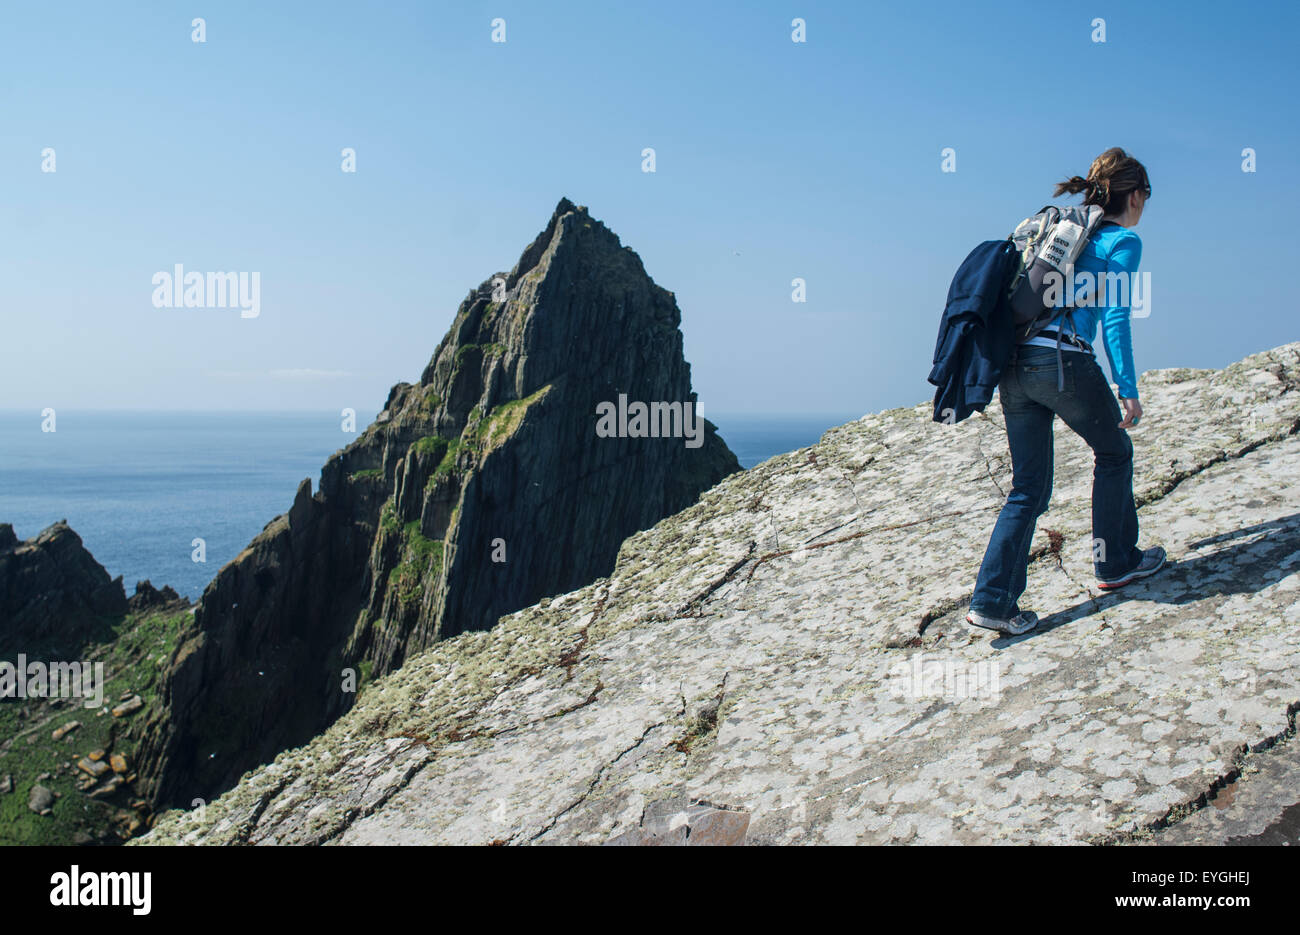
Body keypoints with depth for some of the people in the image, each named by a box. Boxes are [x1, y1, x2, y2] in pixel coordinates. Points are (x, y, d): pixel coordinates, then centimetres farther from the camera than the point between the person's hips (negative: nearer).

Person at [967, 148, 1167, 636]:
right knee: (1114, 452, 21)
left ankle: (991, 600, 2)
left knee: (1029, 488, 9)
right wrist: (1128, 388, -10)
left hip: (1014, 365, 7)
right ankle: (1116, 563, 30)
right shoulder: (1123, 241, 2)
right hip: (1063, 361, -6)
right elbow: (1115, 317, -9)